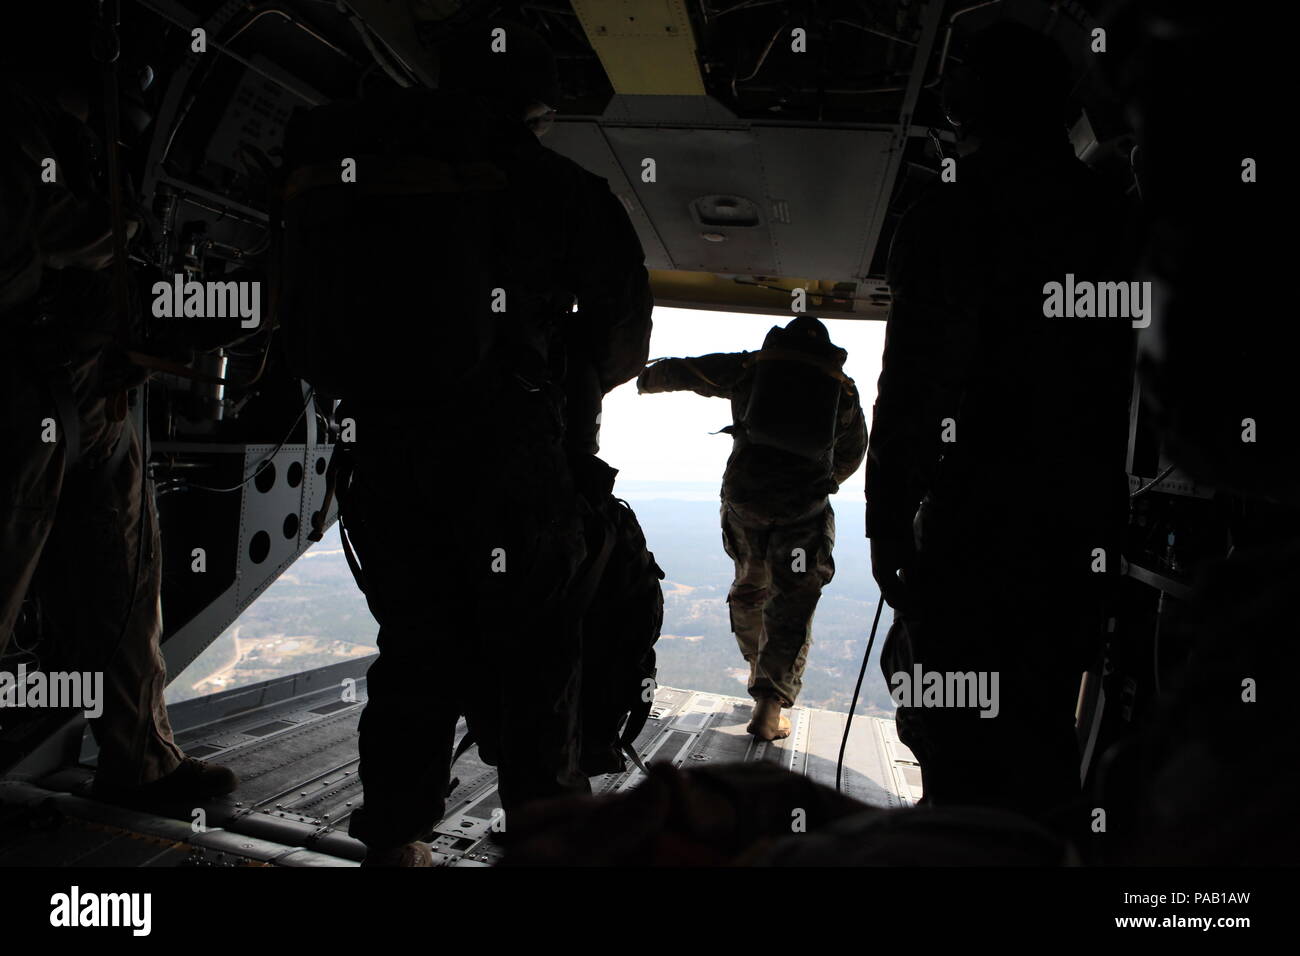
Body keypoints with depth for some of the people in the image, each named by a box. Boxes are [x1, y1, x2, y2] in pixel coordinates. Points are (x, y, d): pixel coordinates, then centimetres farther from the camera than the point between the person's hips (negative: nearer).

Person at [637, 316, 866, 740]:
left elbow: (683, 370, 20)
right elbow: (851, 457, 25)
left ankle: (758, 667, 40)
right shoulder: (843, 387, 12)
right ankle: (769, 706, -3)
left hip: (744, 495, 1)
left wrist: (649, 379, 41)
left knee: (749, 586, 23)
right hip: (805, 507, -1)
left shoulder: (750, 367, 9)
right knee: (792, 605, 4)